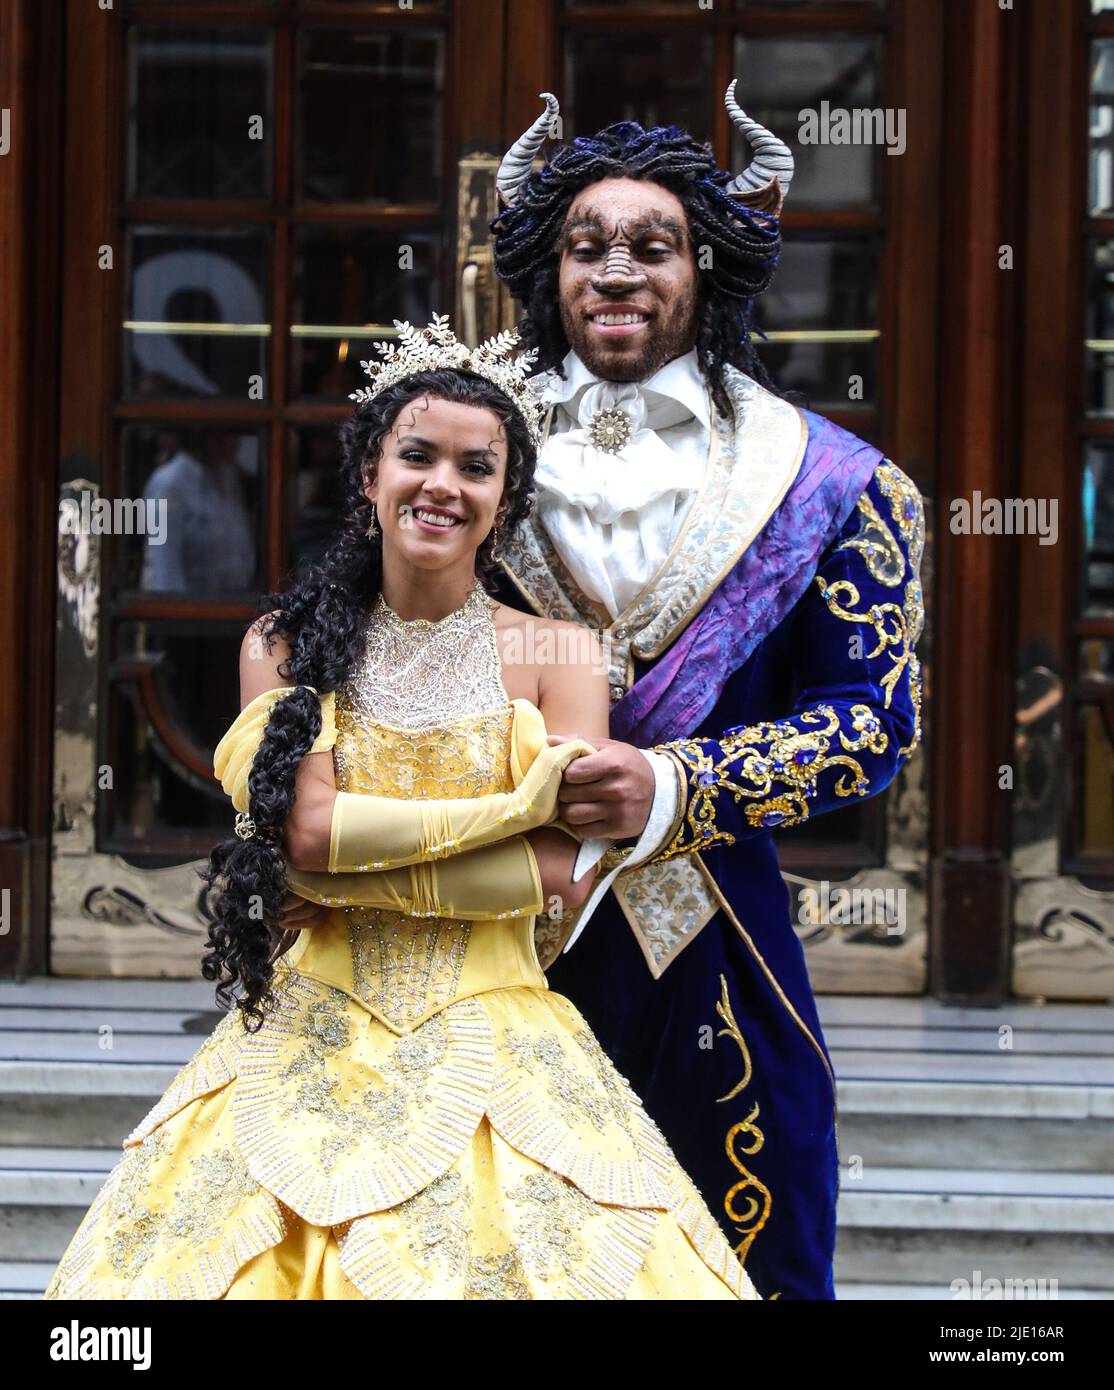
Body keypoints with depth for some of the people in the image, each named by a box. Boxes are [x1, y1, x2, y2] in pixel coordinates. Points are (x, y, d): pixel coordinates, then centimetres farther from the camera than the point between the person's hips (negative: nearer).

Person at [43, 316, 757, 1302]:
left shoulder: (559, 657, 2)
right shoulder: (286, 645, 4)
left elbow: (561, 872, -9)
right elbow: (305, 828, -10)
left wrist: (349, 860, -9)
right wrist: (520, 802, -10)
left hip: (492, 1040, -1)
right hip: (317, 1032, 1)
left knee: (488, 1257, -17)